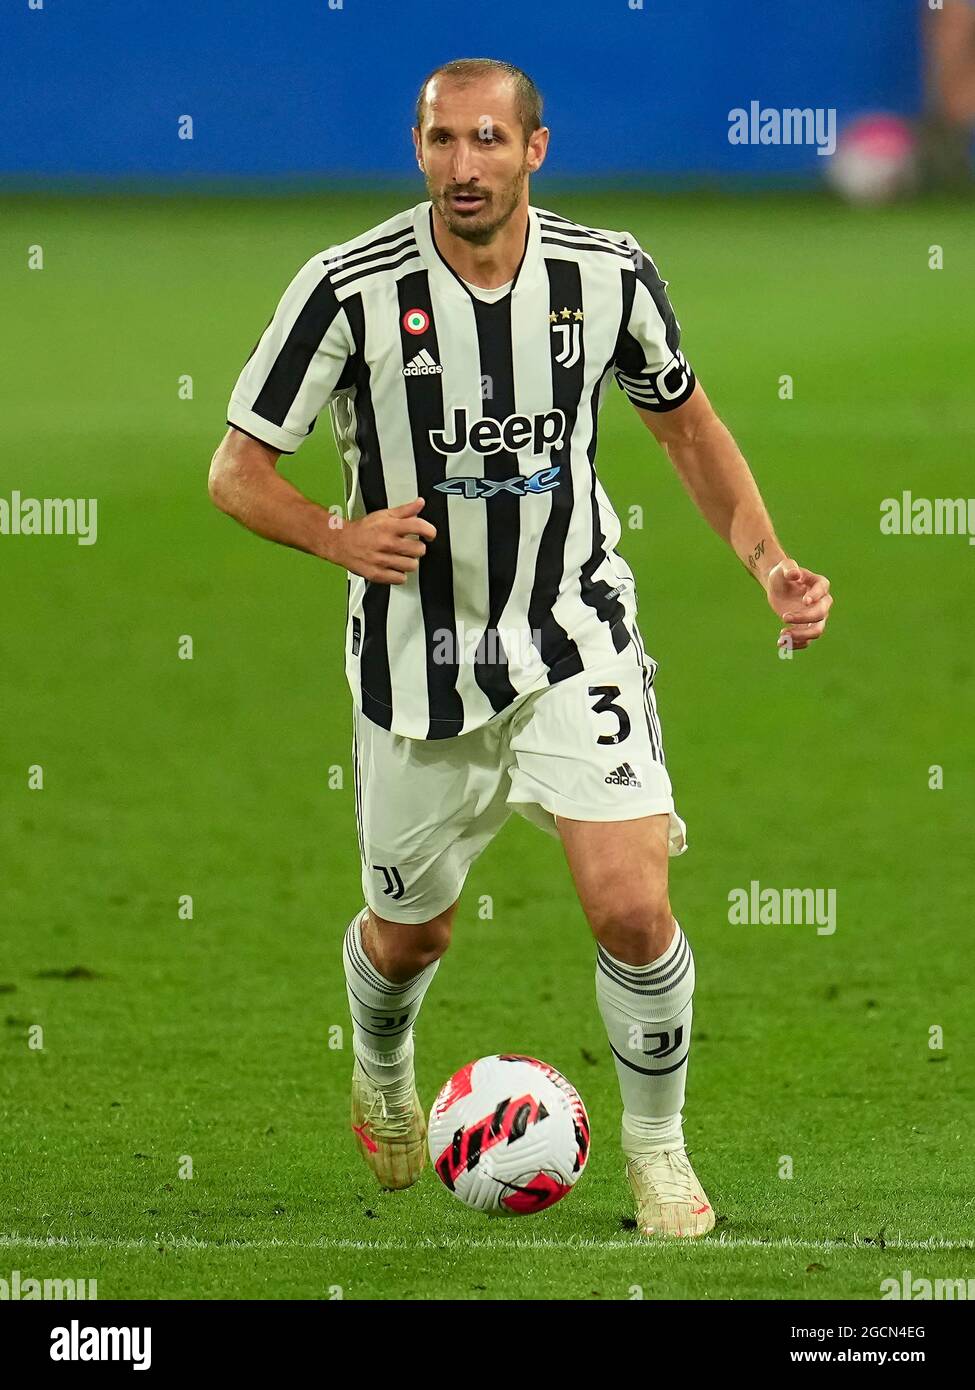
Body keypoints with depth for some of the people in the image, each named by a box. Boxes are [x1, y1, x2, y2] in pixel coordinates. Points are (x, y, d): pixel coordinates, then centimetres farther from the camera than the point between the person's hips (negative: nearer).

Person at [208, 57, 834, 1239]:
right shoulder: (351, 288, -16)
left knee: (632, 908, -16)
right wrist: (342, 536, -29)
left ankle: (656, 1149, 9)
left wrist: (771, 564, -3)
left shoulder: (606, 274, -9)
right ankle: (381, 1075, 52)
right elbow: (236, 471, -10)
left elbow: (688, 429, 9)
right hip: (418, 662, 0)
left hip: (574, 645, 0)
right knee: (412, 931, 16)